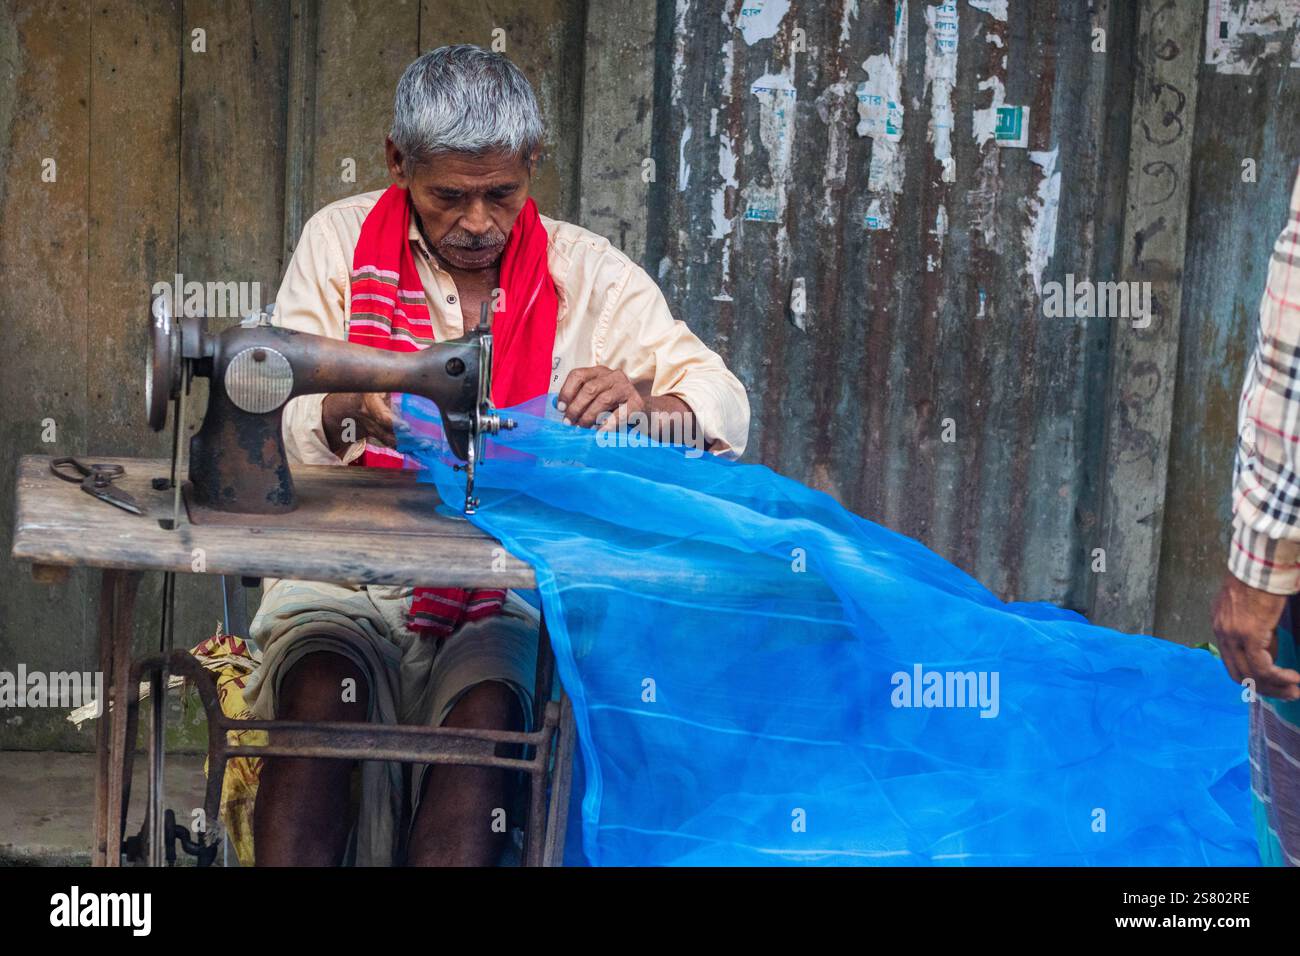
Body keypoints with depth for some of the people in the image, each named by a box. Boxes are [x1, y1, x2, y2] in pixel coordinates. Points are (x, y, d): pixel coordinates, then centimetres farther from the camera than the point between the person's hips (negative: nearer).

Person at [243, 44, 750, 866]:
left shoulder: (586, 273, 7)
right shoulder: (340, 242, 6)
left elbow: (724, 404, 2)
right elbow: (275, 428, -1)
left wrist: (647, 406, -21)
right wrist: (348, 412, -25)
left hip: (511, 599, 0)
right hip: (349, 579, 0)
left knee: (487, 708, -31)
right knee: (322, 693, -31)